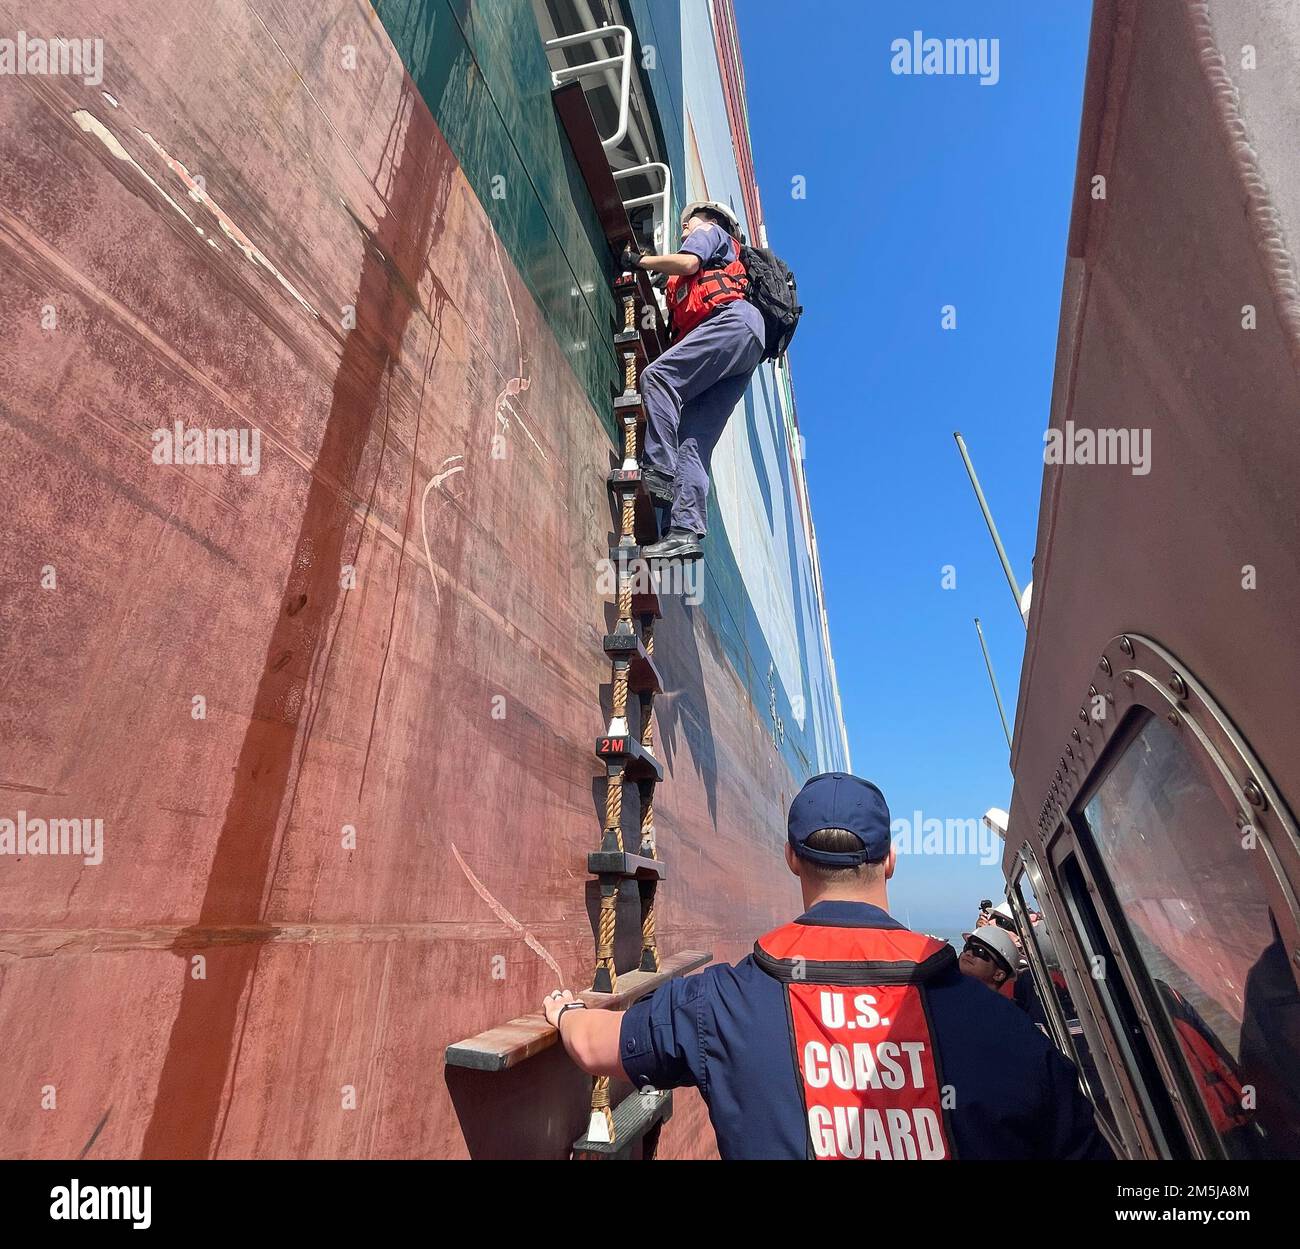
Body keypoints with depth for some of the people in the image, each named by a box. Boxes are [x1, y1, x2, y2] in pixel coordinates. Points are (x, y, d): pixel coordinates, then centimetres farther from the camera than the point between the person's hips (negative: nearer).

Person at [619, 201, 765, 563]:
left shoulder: (710, 232, 23)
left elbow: (688, 263, 1)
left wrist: (639, 260, 10)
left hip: (732, 321, -7)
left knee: (657, 377, -24)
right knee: (694, 440, -10)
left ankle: (660, 470, -37)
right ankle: (686, 530, -24)